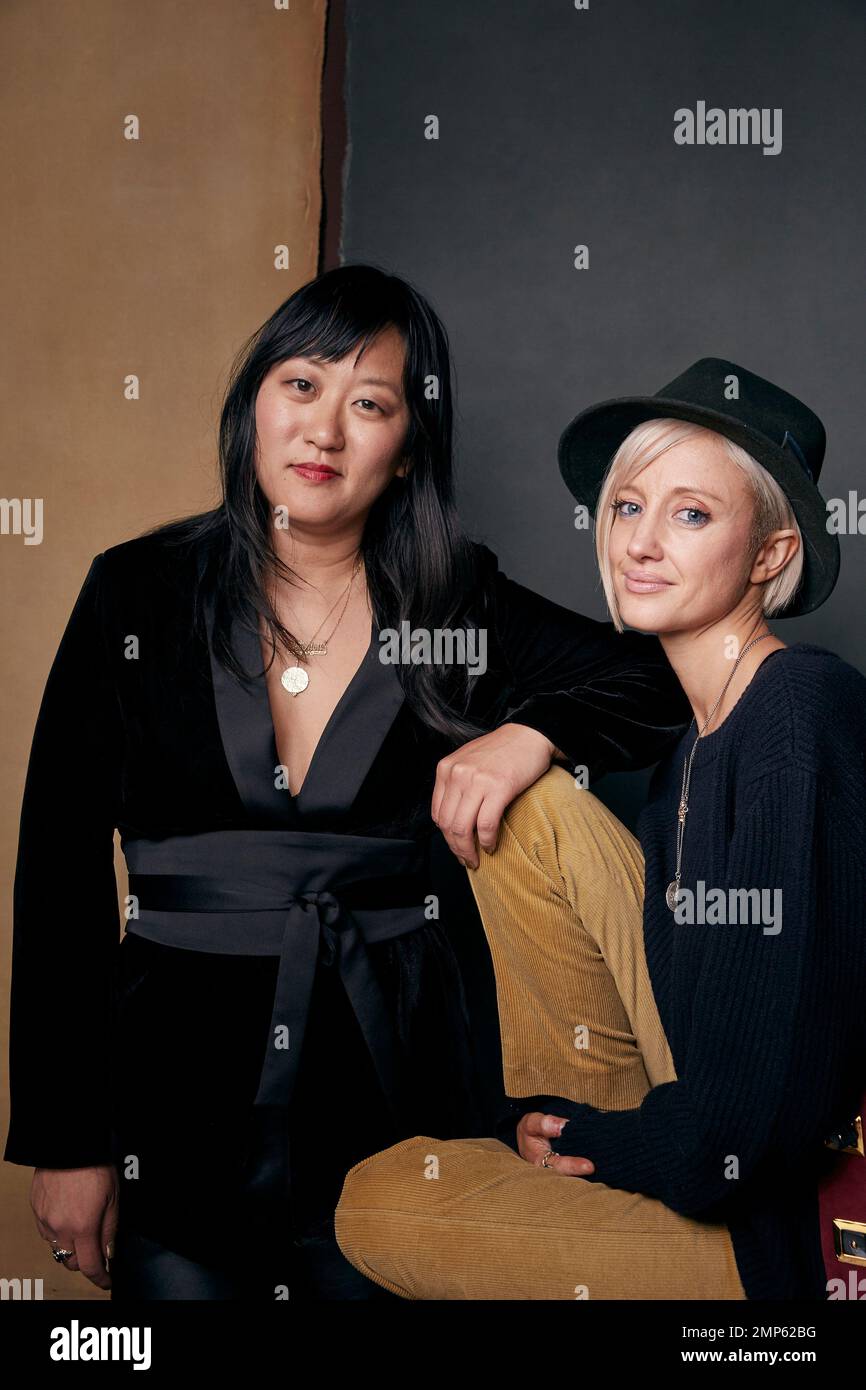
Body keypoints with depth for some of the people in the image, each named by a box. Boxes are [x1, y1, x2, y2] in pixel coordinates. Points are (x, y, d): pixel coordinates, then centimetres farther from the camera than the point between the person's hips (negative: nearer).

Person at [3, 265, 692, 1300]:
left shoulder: (461, 608, -1)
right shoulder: (137, 594, -3)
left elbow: (673, 677, 1)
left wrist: (533, 731, -18)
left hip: (395, 1111, 1)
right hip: (178, 1099, 0)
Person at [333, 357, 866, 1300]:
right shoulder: (697, 730, 4)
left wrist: (596, 1140, -9)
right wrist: (547, 1118, 2)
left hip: (784, 1223, -8)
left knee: (377, 1206, -6)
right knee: (522, 803, 0)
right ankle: (572, 1160, 6)